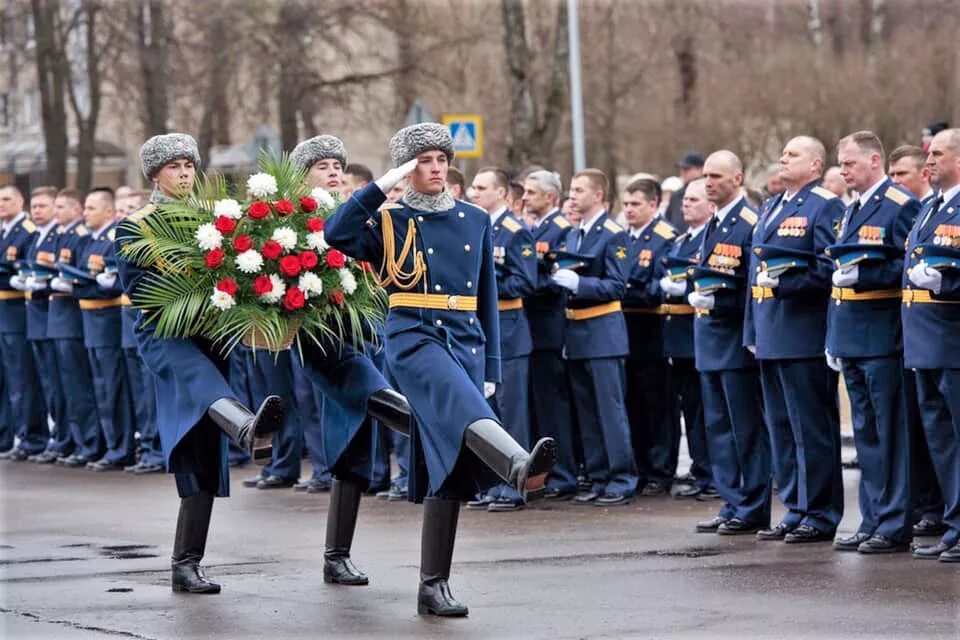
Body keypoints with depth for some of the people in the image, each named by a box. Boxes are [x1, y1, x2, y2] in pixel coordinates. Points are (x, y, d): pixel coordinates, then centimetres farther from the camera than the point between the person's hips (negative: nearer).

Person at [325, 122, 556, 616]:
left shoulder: (476, 221, 15)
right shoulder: (389, 222, 4)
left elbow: (487, 299, 16)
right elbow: (335, 235, -16)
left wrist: (491, 367, 12)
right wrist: (380, 186, -15)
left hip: (466, 343, 4)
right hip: (415, 338, -4)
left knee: (448, 463, 1)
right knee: (460, 404, -35)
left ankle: (434, 585, 4)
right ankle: (519, 466, -65)